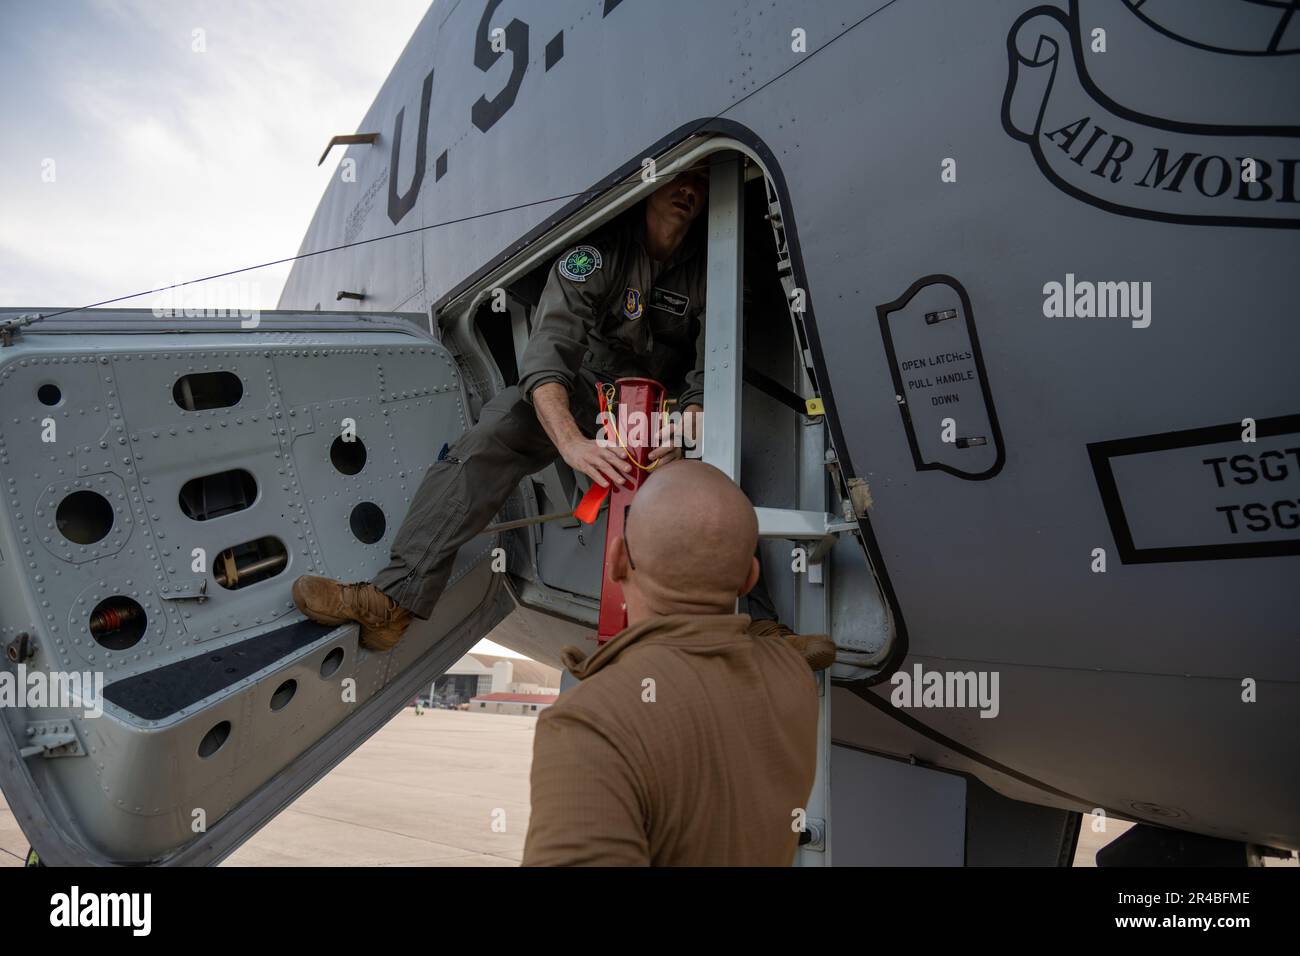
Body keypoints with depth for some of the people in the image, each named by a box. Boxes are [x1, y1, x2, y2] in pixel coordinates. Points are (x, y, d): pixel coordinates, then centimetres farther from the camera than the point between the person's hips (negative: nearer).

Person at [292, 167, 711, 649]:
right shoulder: (599, 249, -17)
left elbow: (710, 375, -18)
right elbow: (549, 350, -30)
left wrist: (682, 437, -42)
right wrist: (572, 443, -49)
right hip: (588, 386, -2)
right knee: (492, 432, -28)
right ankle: (395, 598, -35)